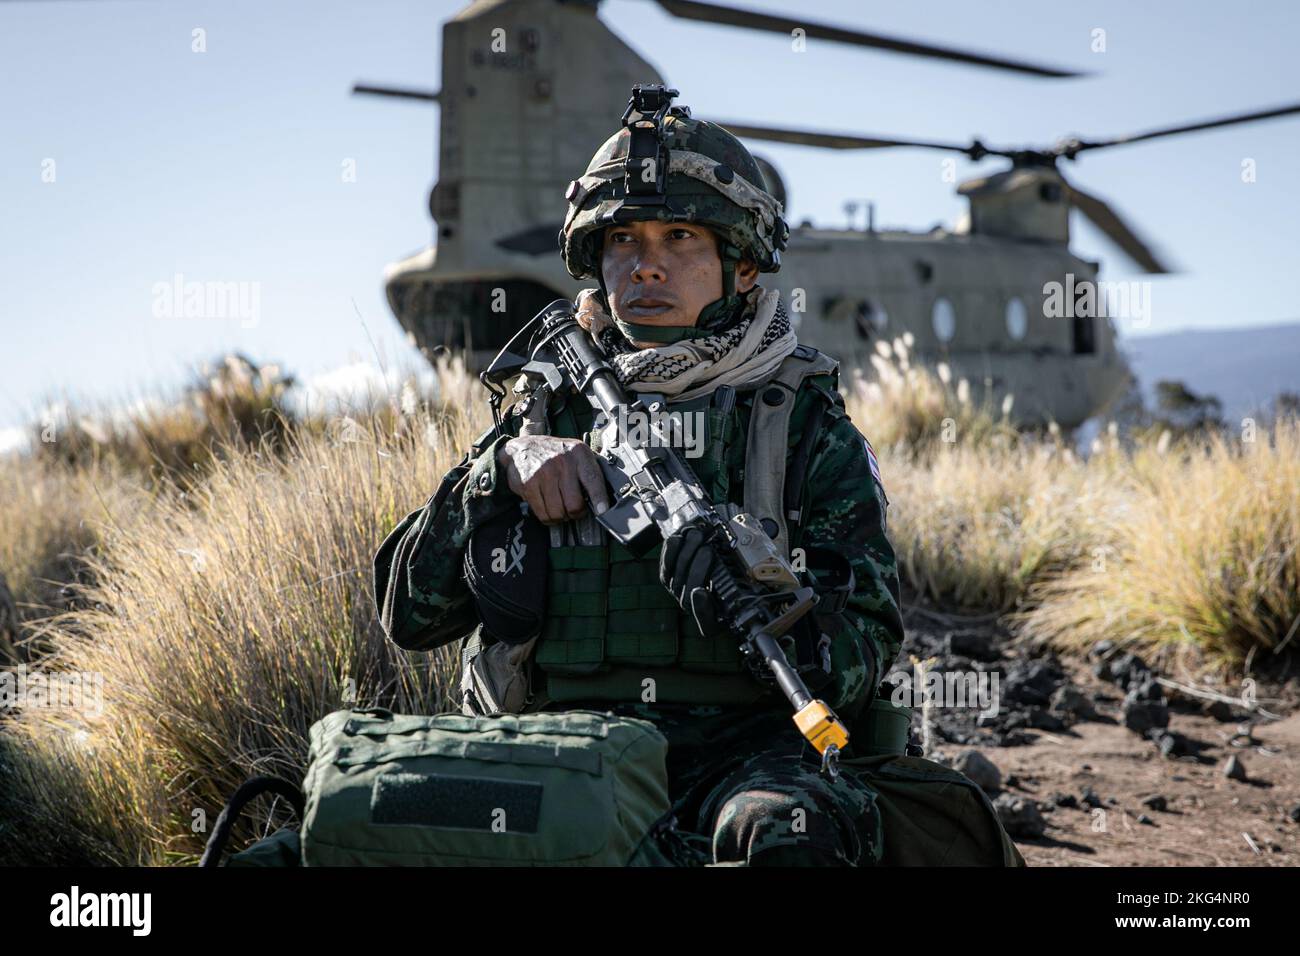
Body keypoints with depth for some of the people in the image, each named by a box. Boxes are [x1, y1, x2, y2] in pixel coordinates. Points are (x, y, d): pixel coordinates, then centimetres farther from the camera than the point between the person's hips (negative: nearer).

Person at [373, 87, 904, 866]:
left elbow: (863, 655, 0)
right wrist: (504, 467, -5)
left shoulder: (807, 427, 10)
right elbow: (411, 613, 9)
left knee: (793, 839, -37)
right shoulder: (548, 415, 16)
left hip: (741, 746, -1)